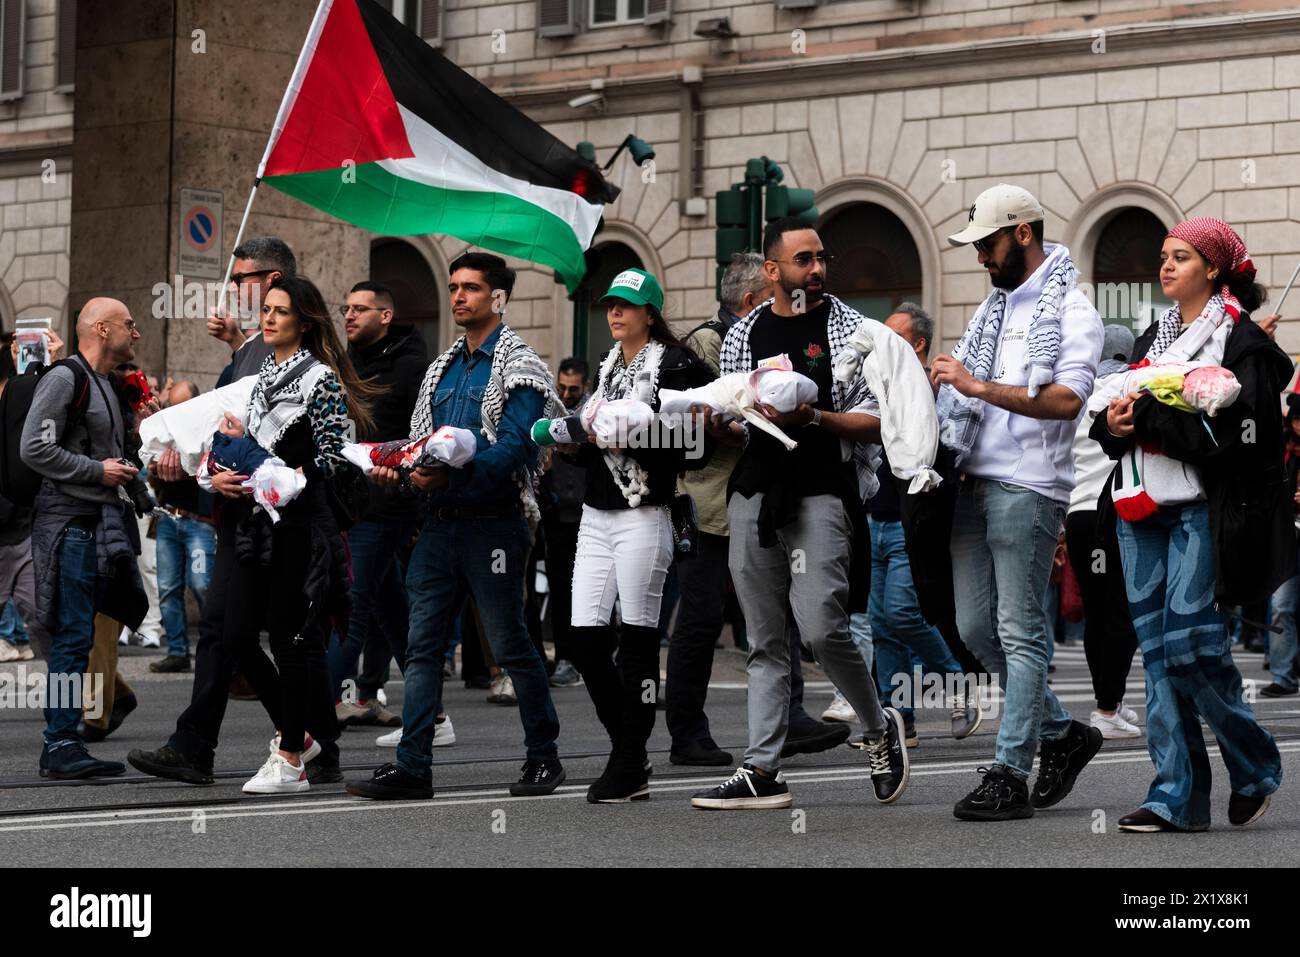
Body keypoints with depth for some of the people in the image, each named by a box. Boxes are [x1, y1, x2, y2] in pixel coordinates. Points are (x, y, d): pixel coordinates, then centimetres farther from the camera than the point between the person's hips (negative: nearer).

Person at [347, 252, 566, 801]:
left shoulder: (517, 367, -5)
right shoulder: (443, 368, 19)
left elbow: (513, 447, -17)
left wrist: (453, 473, -29)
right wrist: (396, 468, -1)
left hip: (492, 523, -7)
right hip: (440, 523, 7)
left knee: (510, 644, 0)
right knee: (422, 645, 1)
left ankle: (544, 757, 12)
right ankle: (412, 766, 1)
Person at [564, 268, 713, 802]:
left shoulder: (674, 367, -5)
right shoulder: (607, 368, 18)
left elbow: (693, 451, -12)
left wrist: (629, 439, -16)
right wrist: (581, 439, 5)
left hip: (643, 517, -7)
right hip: (596, 517, 7)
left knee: (636, 643, -3)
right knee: (585, 642, 2)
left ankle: (629, 770, 3)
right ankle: (628, 755, 15)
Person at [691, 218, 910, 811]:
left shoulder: (850, 328, 4)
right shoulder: (742, 335, 15)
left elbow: (875, 423, -1)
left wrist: (812, 416, -16)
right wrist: (719, 424, -3)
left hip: (820, 493, -4)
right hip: (753, 494, 4)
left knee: (820, 625, -15)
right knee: (764, 640, 4)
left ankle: (880, 726, 9)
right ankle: (762, 770, 4)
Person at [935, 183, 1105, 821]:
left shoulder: (1070, 309, -6)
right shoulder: (995, 308, 20)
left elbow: (1067, 399, -20)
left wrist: (978, 386, -22)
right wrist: (944, 382, 10)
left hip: (1027, 488, -8)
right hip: (975, 481, 9)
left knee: (1020, 632, -6)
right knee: (975, 627, 9)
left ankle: (1010, 775, -5)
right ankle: (1063, 733, 24)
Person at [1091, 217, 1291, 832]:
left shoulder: (1241, 341, -4)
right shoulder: (1152, 338, 19)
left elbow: (1235, 432, -15)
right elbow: (1122, 413, 21)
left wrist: (1148, 415, -16)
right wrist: (1113, 423, -3)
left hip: (1203, 509, -7)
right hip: (1145, 507, 7)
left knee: (1189, 642, -13)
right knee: (1156, 648, 1)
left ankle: (1256, 767, 9)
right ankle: (1178, 795, 3)